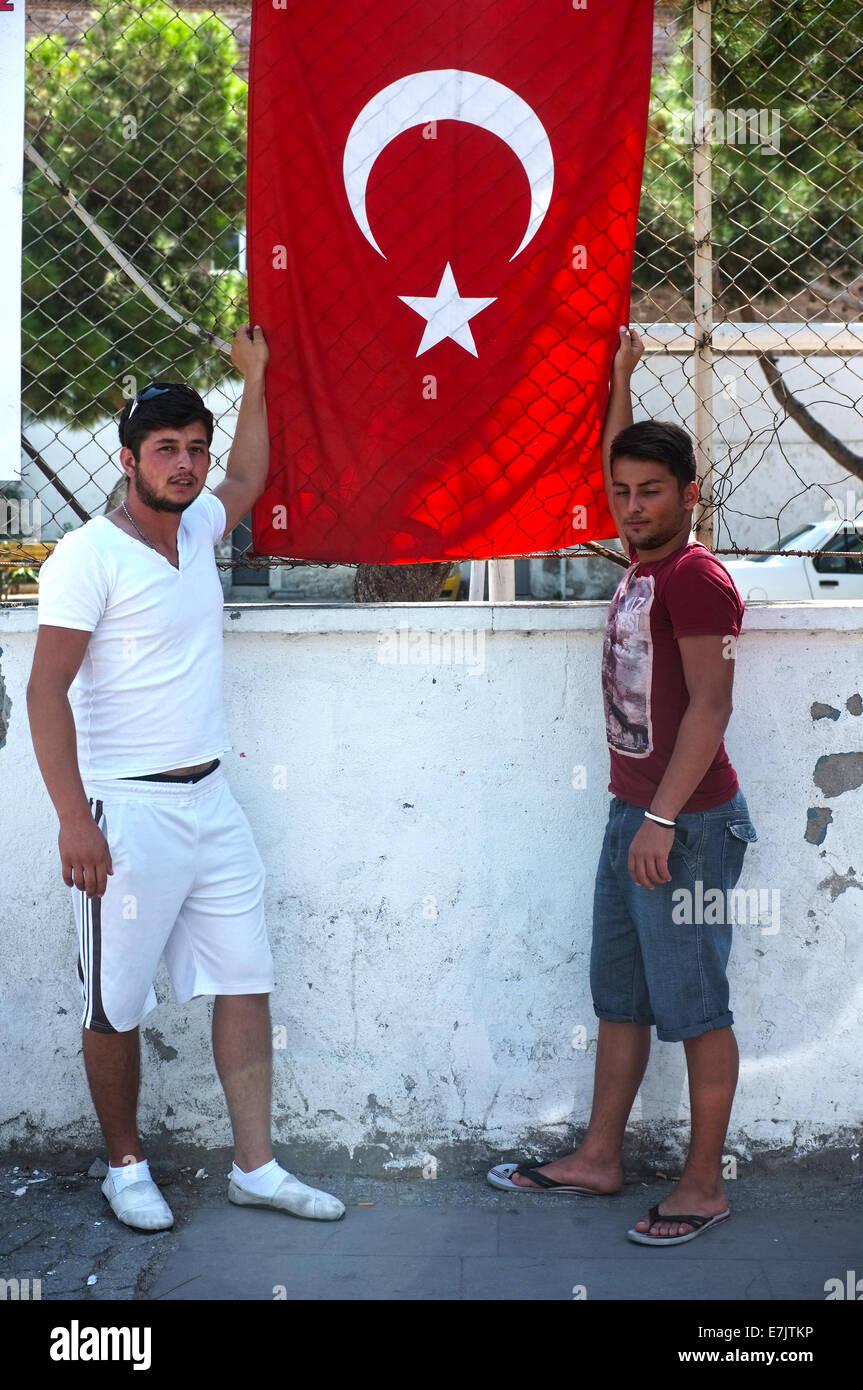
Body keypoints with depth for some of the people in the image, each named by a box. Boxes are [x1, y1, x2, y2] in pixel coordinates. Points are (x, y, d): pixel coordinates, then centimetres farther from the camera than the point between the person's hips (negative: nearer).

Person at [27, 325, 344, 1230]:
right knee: (116, 1008, 5)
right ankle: (126, 1167, 23)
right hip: (128, 811, -7)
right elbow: (46, 691, -15)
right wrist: (74, 818, -21)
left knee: (247, 986, 8)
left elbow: (247, 480, 33)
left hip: (210, 802, 7)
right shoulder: (89, 555, -12)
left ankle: (256, 1168, 17)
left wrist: (255, 380, 28)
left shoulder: (195, 529, 9)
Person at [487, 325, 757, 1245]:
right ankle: (598, 1160, 26)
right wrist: (622, 378, 28)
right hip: (632, 814, 9)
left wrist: (662, 819, -22)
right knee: (620, 999, 16)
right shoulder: (644, 563, 10)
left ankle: (703, 1185, 10)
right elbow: (617, 466, 29)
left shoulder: (695, 578, -15)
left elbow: (710, 706, -20)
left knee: (694, 1005, 0)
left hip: (686, 823, -9)